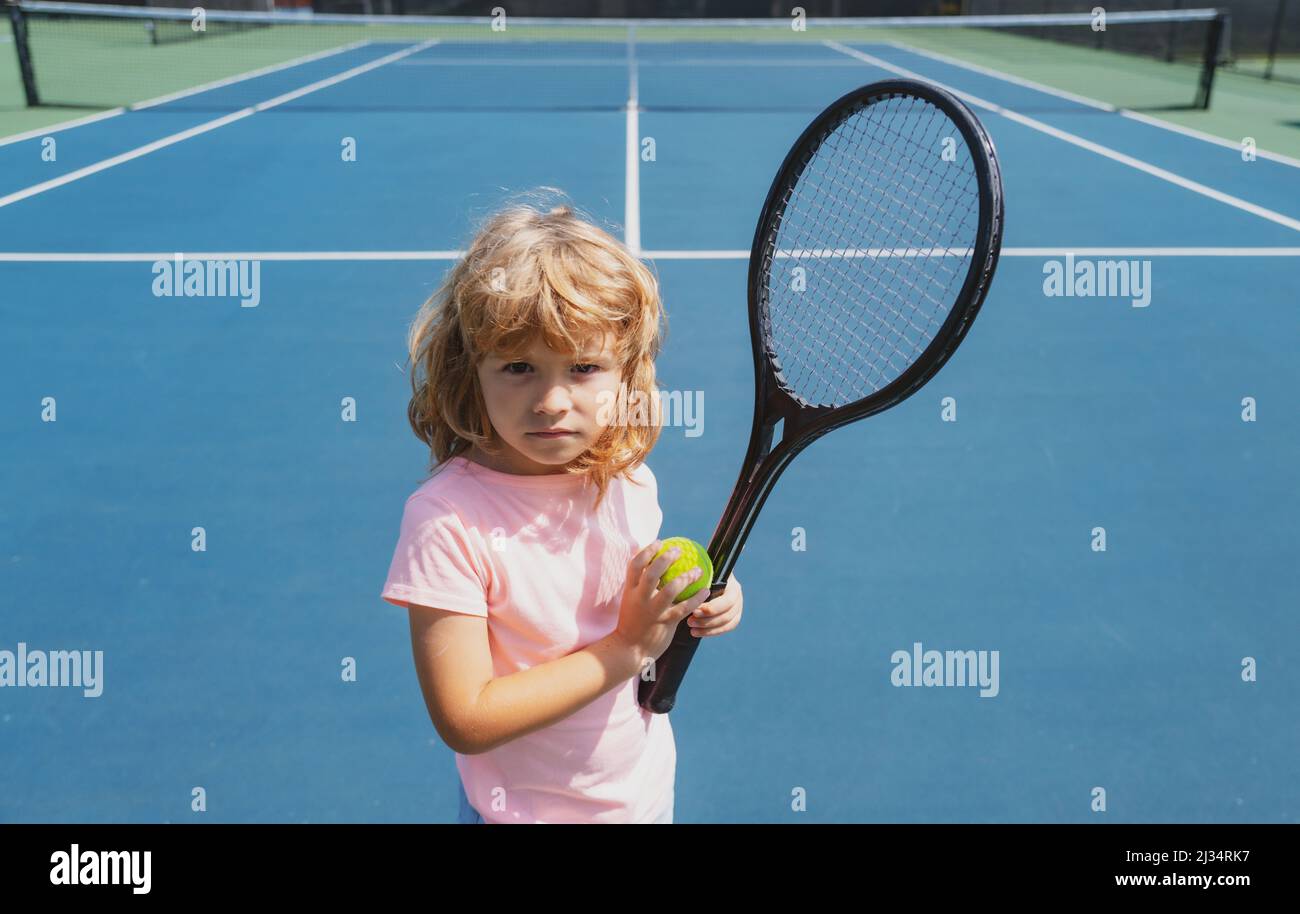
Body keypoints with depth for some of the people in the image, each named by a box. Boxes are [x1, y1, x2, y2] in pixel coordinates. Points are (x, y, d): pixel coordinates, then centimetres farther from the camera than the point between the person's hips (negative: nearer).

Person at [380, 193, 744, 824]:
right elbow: (465, 722, -27)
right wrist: (627, 648, -26)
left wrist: (694, 604, -12)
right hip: (525, 810, -5)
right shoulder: (446, 520, -28)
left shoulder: (629, 480, -10)